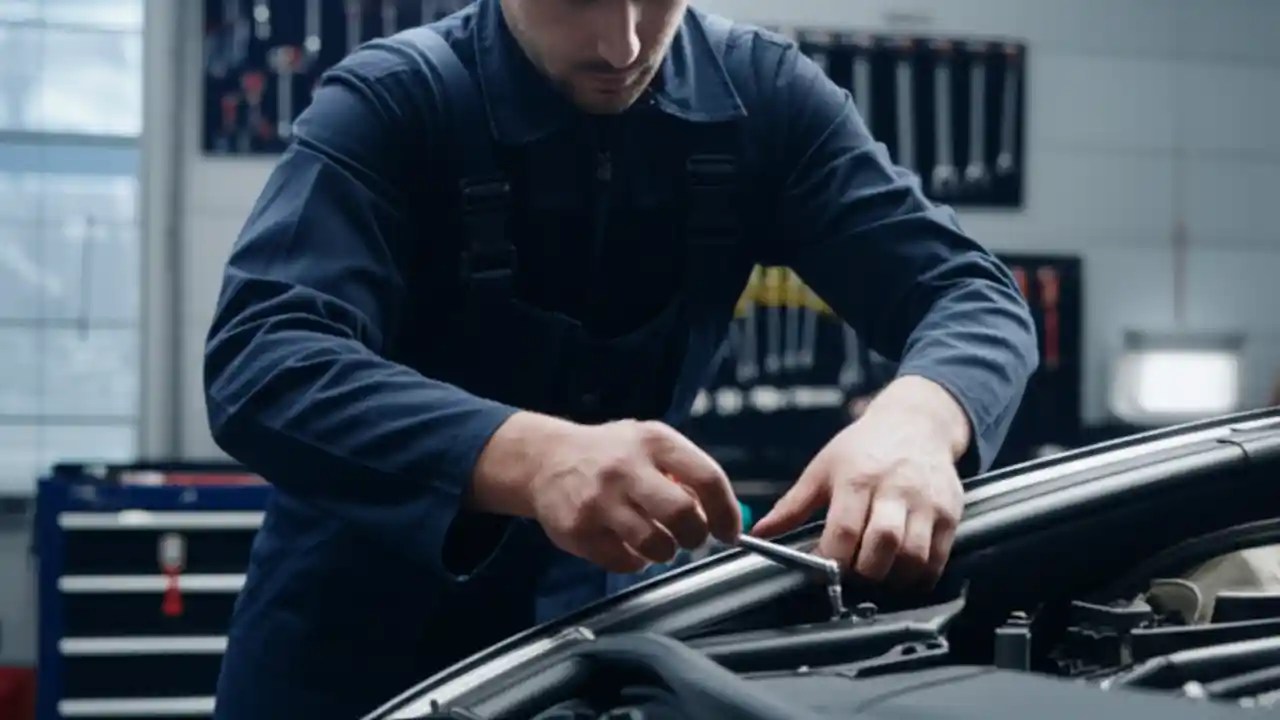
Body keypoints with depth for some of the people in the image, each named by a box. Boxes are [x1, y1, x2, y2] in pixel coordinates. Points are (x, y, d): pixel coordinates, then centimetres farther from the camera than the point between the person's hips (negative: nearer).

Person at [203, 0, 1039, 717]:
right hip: (361, 632, -3)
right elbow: (261, 365, -33)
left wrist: (916, 416, -39)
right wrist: (529, 455, -50)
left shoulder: (760, 95, -9)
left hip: (596, 618, 3)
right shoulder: (389, 105, -20)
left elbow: (972, 292, -15)